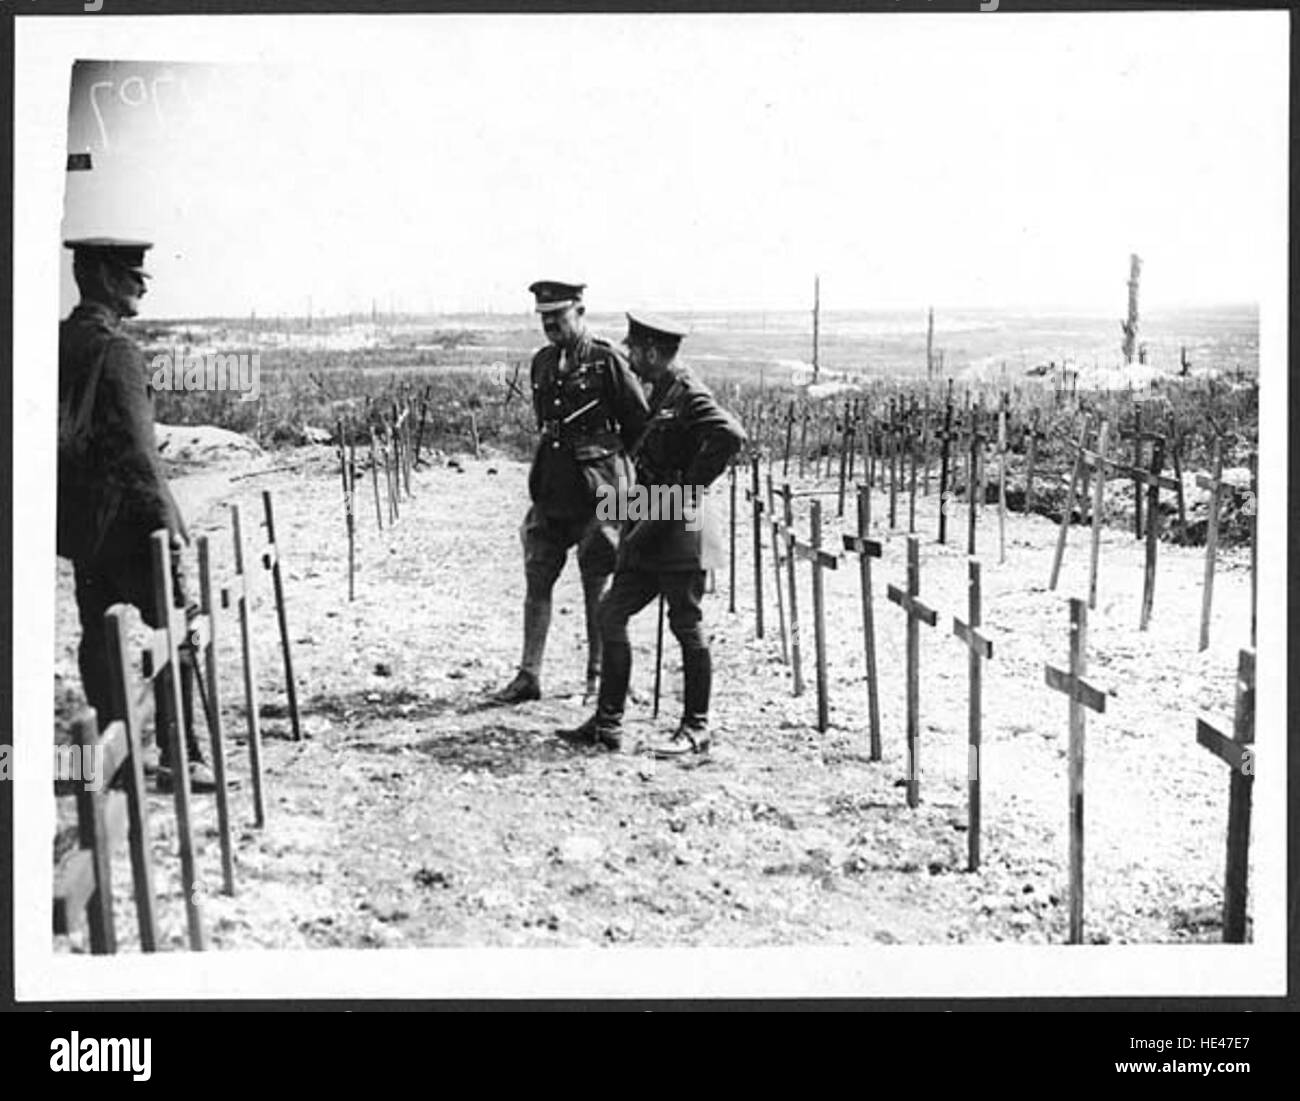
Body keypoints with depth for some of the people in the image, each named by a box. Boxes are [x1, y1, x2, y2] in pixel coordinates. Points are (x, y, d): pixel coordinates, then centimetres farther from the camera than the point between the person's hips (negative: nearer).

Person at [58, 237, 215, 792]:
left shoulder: (57, 342, 10)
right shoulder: (116, 348, -16)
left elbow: (58, 430, 15)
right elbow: (136, 448, -20)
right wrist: (170, 525, -17)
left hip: (77, 518, 9)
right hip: (122, 516, -9)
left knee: (97, 631, 13)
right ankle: (179, 755, -2)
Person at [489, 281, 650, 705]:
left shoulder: (606, 361, -9)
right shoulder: (542, 363, 11)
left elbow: (640, 424, -4)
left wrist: (607, 457, 3)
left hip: (596, 493, -6)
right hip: (551, 490, 6)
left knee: (598, 589, 4)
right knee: (536, 581, 4)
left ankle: (599, 677, 15)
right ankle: (528, 677, 9)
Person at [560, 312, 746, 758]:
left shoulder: (688, 393, -14)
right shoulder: (661, 392, 15)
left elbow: (730, 435, -29)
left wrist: (690, 488, -21)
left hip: (680, 530, -10)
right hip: (649, 527, 10)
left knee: (686, 628, 0)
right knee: (611, 614, 9)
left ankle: (696, 729, 12)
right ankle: (608, 723, 15)